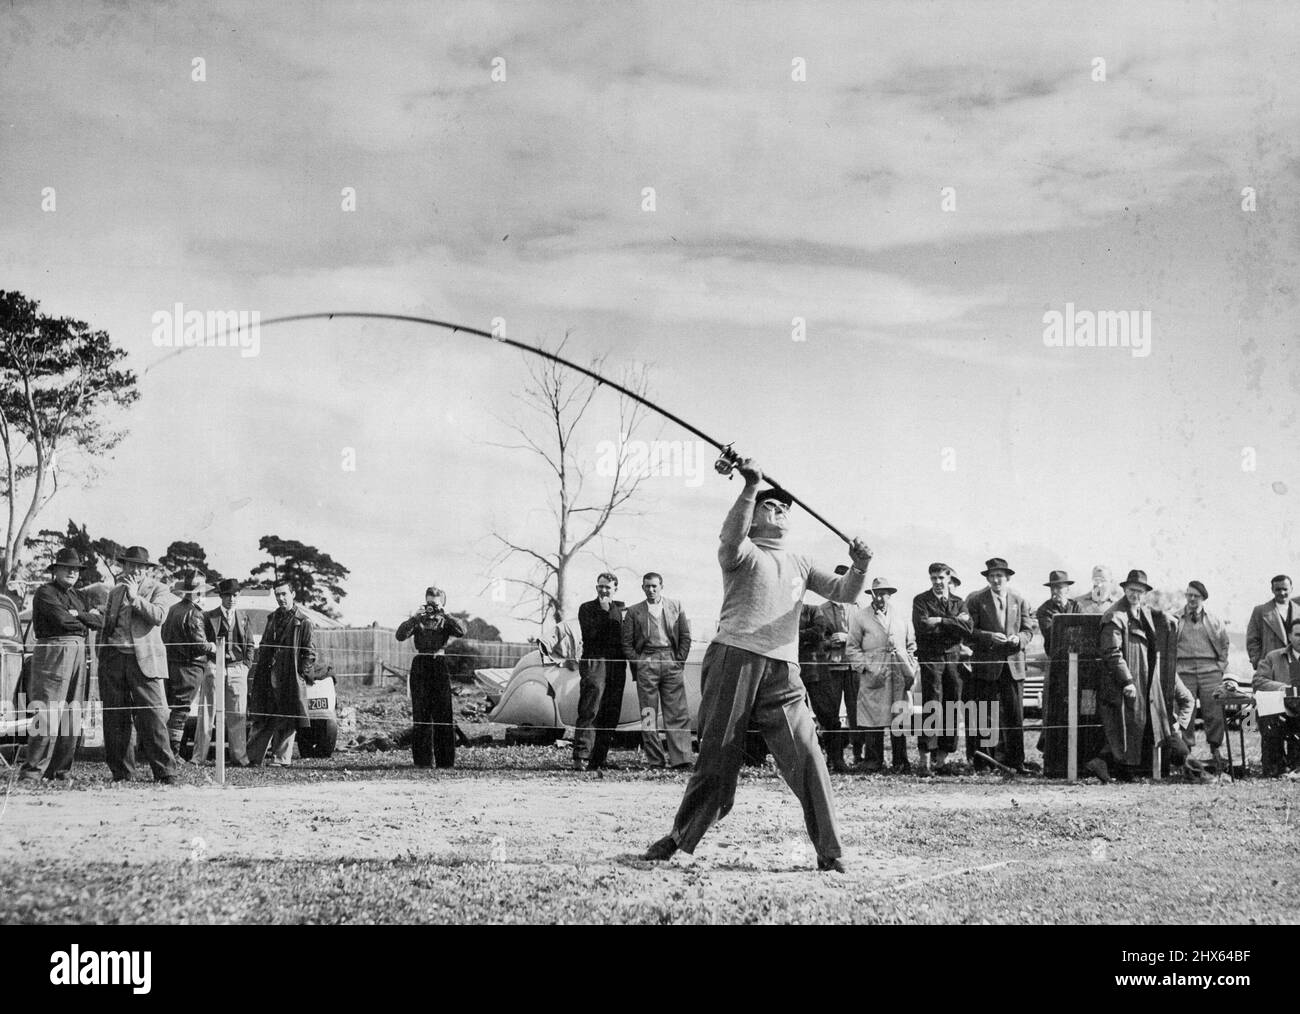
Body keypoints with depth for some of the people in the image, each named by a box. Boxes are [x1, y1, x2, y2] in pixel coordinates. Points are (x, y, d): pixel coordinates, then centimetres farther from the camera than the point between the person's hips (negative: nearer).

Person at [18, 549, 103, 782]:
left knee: (72, 714, 6)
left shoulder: (77, 596, 22)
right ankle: (33, 769, -9)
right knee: (48, 713, -12)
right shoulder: (46, 592, -2)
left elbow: (100, 621, 11)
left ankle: (61, 768, 11)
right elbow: (62, 619, -16)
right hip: (53, 650, -8)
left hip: (78, 652, 8)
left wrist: (78, 615, -5)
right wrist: (85, 622, 1)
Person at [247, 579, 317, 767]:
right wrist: (260, 670, 11)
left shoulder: (302, 622, -3)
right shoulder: (272, 618, 16)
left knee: (287, 721, 0)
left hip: (290, 679, -5)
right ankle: (253, 757, 11)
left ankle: (281, 759, 6)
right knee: (262, 720, 7)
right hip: (268, 678, 5)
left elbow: (309, 653, -3)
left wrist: (302, 672, -11)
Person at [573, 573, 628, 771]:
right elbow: (590, 633, -11)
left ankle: (598, 760, 7)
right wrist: (604, 611, -10)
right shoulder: (587, 608, 5)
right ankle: (581, 757, -17)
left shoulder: (620, 608, 18)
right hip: (594, 663, -5)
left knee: (611, 715, 3)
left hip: (617, 664, 5)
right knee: (589, 713, -13)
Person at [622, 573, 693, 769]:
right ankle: (656, 760, 1)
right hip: (646, 663, 0)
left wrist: (680, 660, 2)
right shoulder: (633, 611, 11)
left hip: (672, 661, 0)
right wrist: (638, 663, -3)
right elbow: (626, 643, 9)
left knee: (677, 714, -8)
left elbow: (686, 636, 12)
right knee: (649, 715, -2)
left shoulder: (675, 606, 14)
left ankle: (680, 759, -12)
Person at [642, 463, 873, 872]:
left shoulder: (799, 563, 26)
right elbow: (731, 539, -15)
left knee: (807, 758, -9)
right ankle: (679, 837, 12)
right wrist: (751, 487, -24)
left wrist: (859, 568, -4)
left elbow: (843, 593, 18)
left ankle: (829, 852, -5)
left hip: (782, 669, 4)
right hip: (735, 656, -3)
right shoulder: (742, 553, 10)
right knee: (717, 754, -2)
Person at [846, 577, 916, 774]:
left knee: (899, 722, -1)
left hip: (899, 676, 2)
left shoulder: (902, 617, 16)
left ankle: (900, 763, 5)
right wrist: (865, 667, -7)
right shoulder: (859, 617, 7)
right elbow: (853, 647, 5)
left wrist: (911, 669, 9)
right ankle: (872, 763, 3)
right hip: (873, 675, -2)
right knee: (873, 722, -4)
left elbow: (911, 645, 21)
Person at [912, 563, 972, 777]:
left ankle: (942, 759, 8)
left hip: (953, 658, 4)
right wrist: (954, 623, -7)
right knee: (932, 709, -13)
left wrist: (941, 621, -9)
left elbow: (967, 631, 0)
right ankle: (923, 759, -15)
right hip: (930, 658, -4)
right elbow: (922, 626, -12)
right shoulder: (921, 601, 6)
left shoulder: (958, 603, 15)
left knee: (951, 709, 2)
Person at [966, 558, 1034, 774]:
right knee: (983, 715, 0)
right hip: (986, 665, -2)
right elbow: (969, 630, -2)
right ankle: (980, 759, 6)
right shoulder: (976, 600, 2)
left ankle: (1015, 760, 6)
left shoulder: (1019, 600, 11)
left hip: (1013, 665, 2)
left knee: (1015, 714, 1)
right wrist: (990, 637, -17)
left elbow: (1028, 630, 12)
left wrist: (1019, 639, -10)